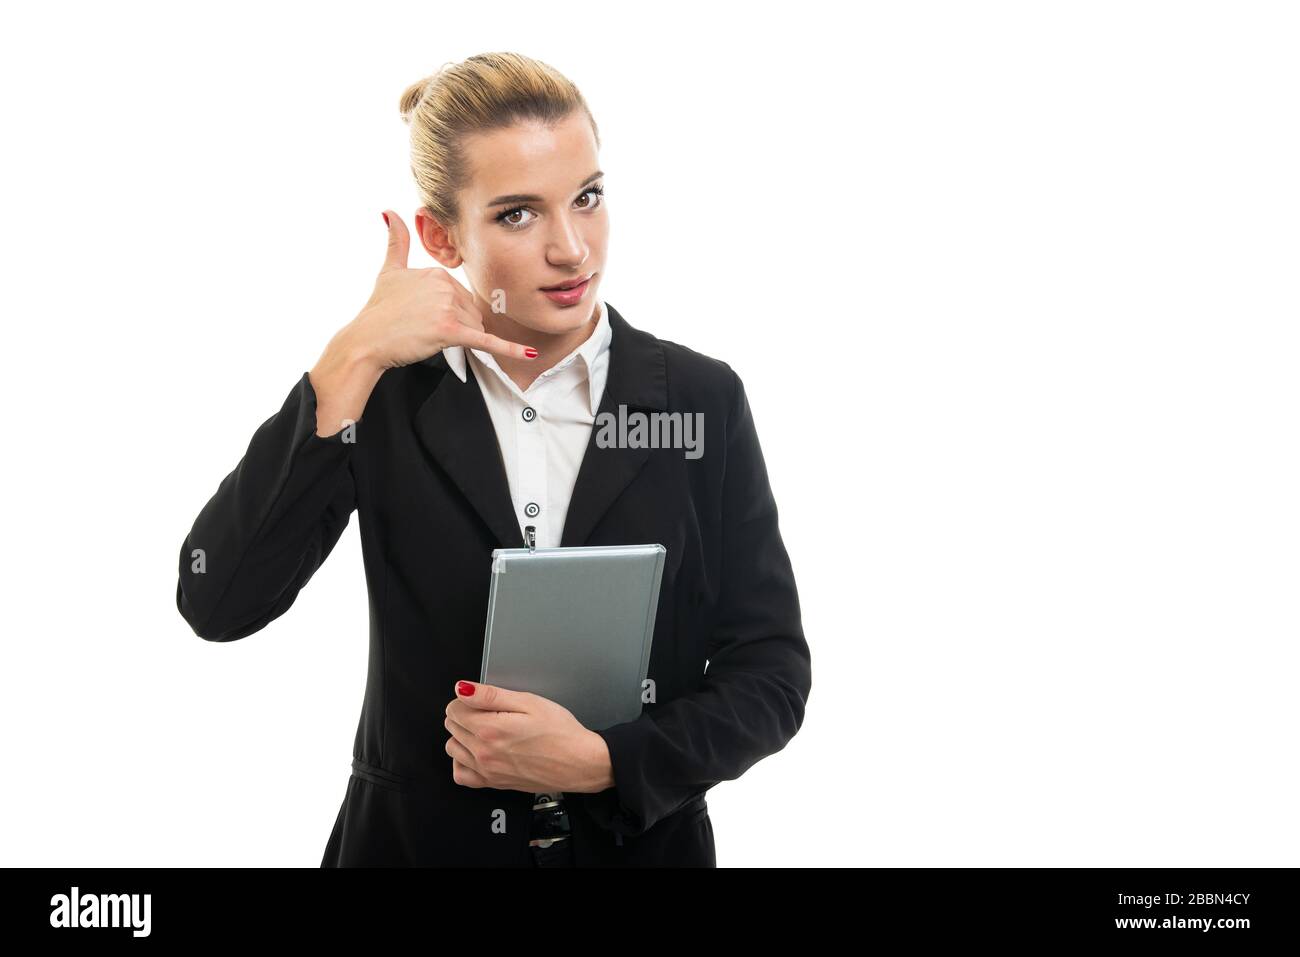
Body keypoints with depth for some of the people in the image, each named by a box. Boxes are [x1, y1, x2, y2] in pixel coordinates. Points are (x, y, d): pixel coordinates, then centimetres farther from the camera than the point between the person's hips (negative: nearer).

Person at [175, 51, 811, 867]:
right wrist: (351, 361, -22)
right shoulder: (385, 397, -7)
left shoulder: (703, 399, -8)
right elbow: (219, 603, -19)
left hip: (643, 842, 0)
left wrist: (601, 761, -20)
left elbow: (771, 672, -6)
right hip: (415, 840, 0)